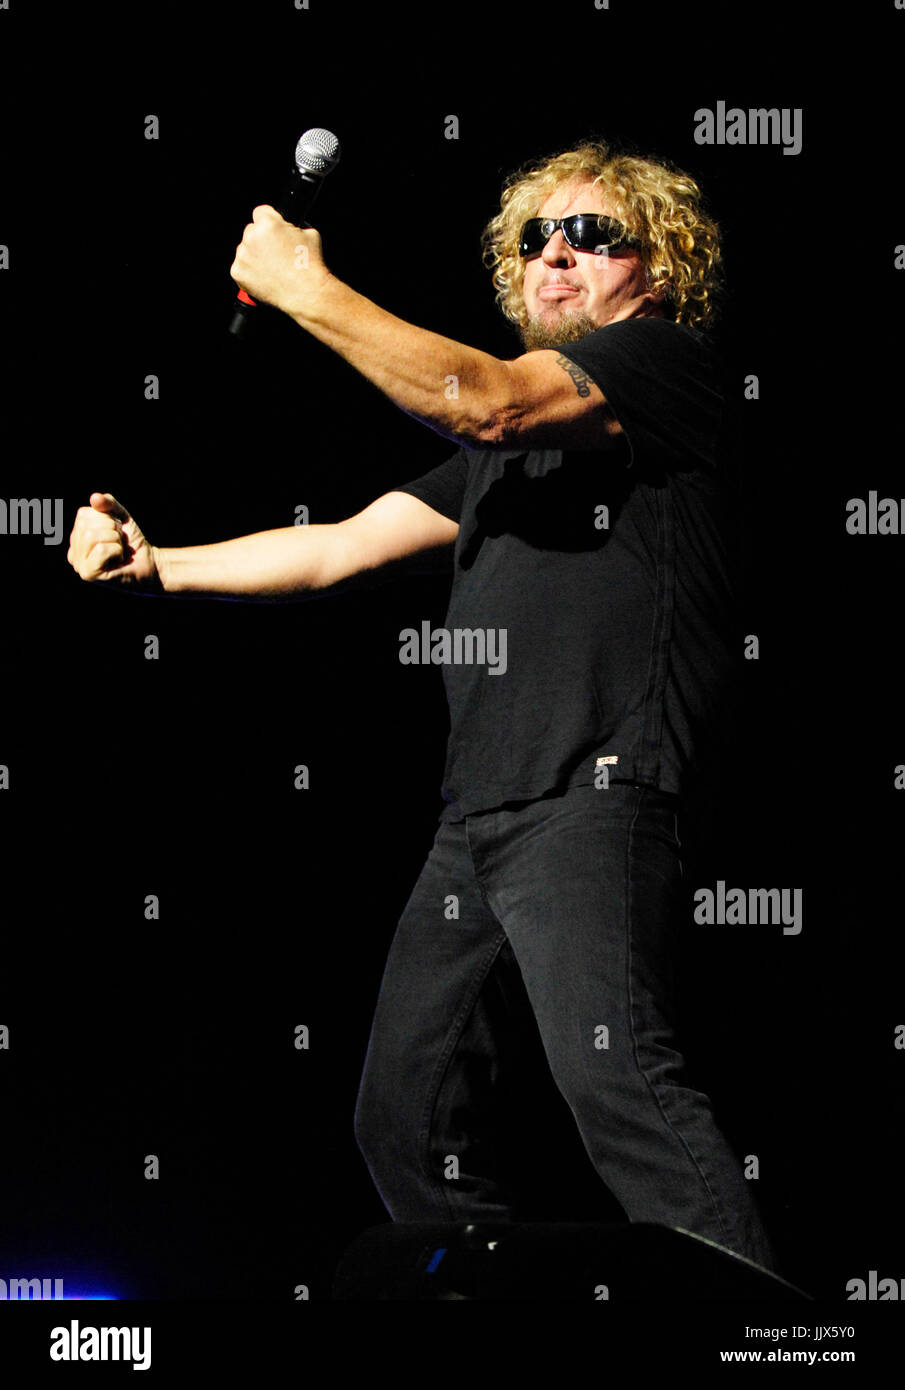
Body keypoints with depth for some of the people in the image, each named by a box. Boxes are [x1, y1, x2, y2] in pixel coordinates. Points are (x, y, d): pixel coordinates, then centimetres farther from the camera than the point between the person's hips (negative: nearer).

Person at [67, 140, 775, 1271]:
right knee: (407, 1115, 7)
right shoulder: (509, 438, 27)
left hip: (595, 797, -9)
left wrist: (305, 288, -7)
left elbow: (484, 404, -14)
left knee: (612, 1076, -26)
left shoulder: (663, 360, 3)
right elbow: (337, 550, 26)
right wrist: (154, 567, 16)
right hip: (479, 817, 9)